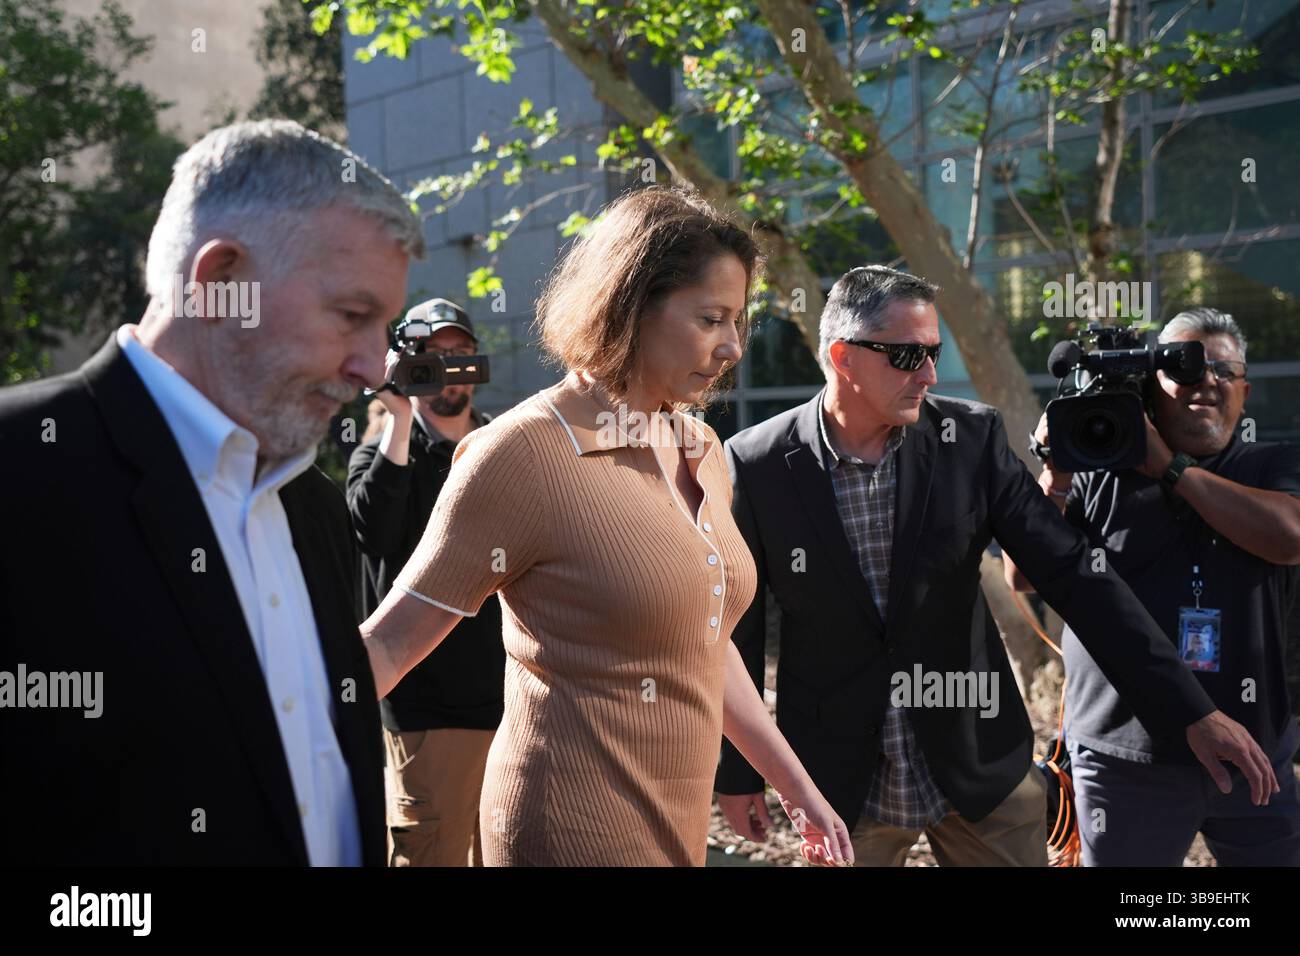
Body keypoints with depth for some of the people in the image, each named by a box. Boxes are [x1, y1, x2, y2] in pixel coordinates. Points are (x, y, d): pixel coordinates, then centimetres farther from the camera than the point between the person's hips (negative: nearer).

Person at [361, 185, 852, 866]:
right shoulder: (525, 453, -15)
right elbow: (387, 643, -14)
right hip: (579, 834, -7)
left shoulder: (700, 451, 8)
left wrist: (798, 790, 18)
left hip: (679, 828, 7)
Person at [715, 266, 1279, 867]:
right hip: (842, 784, -1)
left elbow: (1072, 574, -6)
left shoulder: (971, 437, -6)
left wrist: (1192, 712, -9)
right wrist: (736, 773, 3)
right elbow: (738, 630, -1)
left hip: (981, 770, 2)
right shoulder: (758, 466, -10)